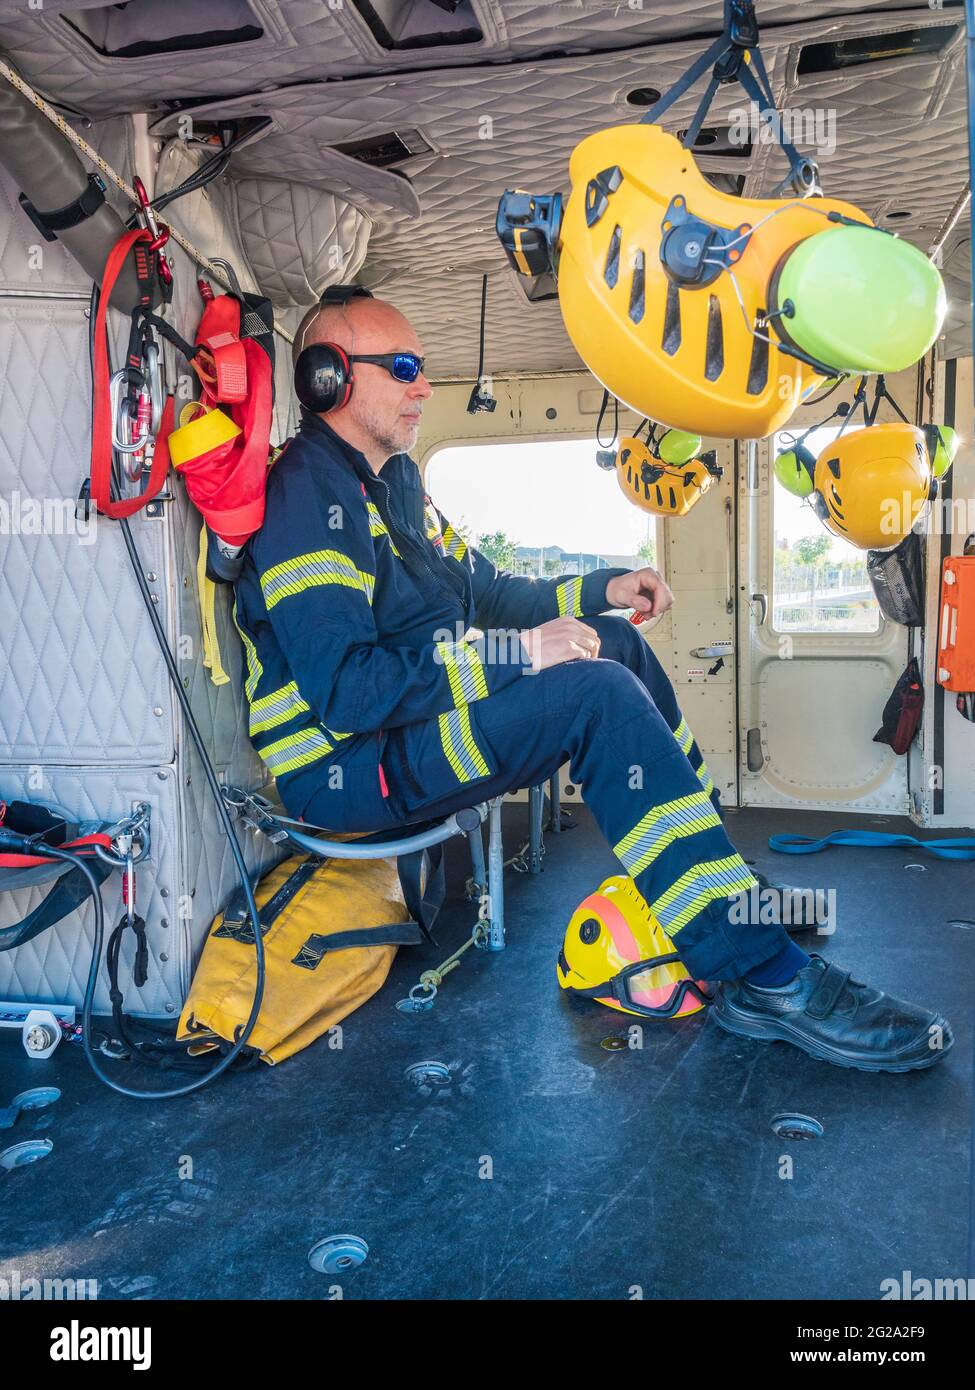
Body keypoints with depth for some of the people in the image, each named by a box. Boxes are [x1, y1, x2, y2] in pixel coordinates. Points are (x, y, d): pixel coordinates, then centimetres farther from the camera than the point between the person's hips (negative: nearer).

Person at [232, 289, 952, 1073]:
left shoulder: (390, 480, 17)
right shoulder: (307, 495, -16)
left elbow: (483, 591, 23)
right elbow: (348, 688, -27)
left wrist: (599, 591, 9)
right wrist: (513, 654, -24)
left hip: (419, 709, 10)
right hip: (348, 767, -10)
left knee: (616, 644, 6)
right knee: (598, 693, -26)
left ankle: (724, 874, 5)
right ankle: (765, 977, -22)